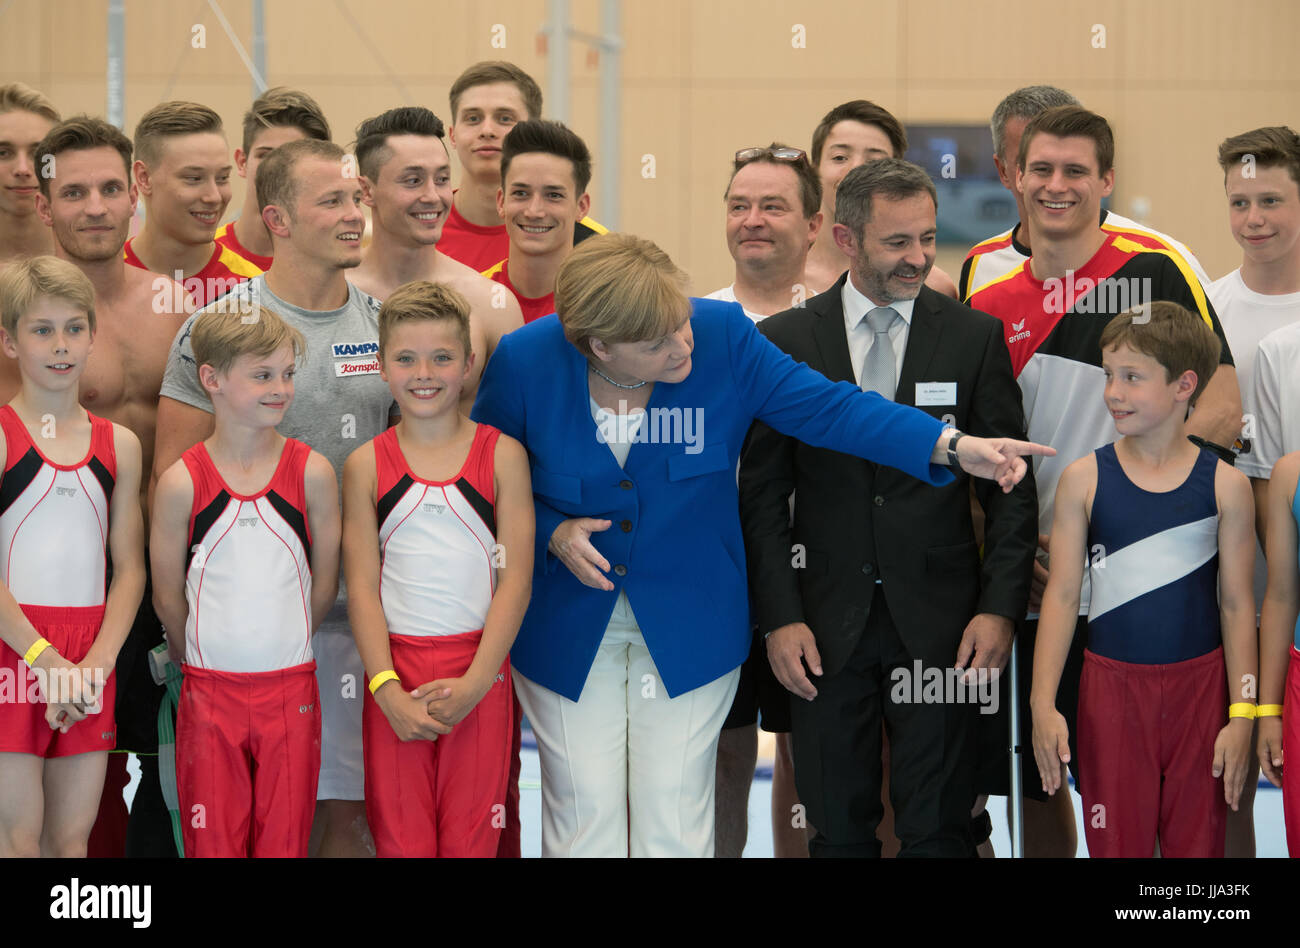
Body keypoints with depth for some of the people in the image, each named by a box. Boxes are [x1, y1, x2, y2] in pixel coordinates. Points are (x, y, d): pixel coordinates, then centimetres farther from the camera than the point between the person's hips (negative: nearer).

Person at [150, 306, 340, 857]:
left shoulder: (311, 473, -3)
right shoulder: (181, 483, -7)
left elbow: (324, 583, 5)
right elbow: (167, 594, 3)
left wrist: (283, 649, 11)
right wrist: (198, 657, 11)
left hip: (290, 692, 1)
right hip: (209, 692, -1)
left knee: (284, 841, 6)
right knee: (212, 843, 5)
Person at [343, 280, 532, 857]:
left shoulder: (502, 456, 1)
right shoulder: (367, 465, 3)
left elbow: (515, 579, -2)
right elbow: (362, 588, 1)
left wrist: (474, 683, -11)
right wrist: (387, 689, -11)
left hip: (479, 672, -1)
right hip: (395, 673, 1)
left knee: (470, 840, 1)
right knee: (401, 840, 2)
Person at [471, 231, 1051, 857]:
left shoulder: (723, 336, -14)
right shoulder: (524, 361, -15)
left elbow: (825, 407, -14)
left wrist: (952, 445, -23)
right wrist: (553, 535, -16)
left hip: (688, 628, 1)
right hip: (567, 629, 0)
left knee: (676, 821, 4)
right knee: (585, 817, 4)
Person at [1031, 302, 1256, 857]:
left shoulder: (1224, 486, -1)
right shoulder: (1084, 479, -1)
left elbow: (1236, 605, 1)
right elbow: (1062, 595, 0)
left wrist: (1242, 715, -3)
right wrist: (1043, 703, -7)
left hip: (1199, 686, 0)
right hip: (1111, 687, 0)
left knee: (1195, 842, 5)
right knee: (1117, 842, 2)